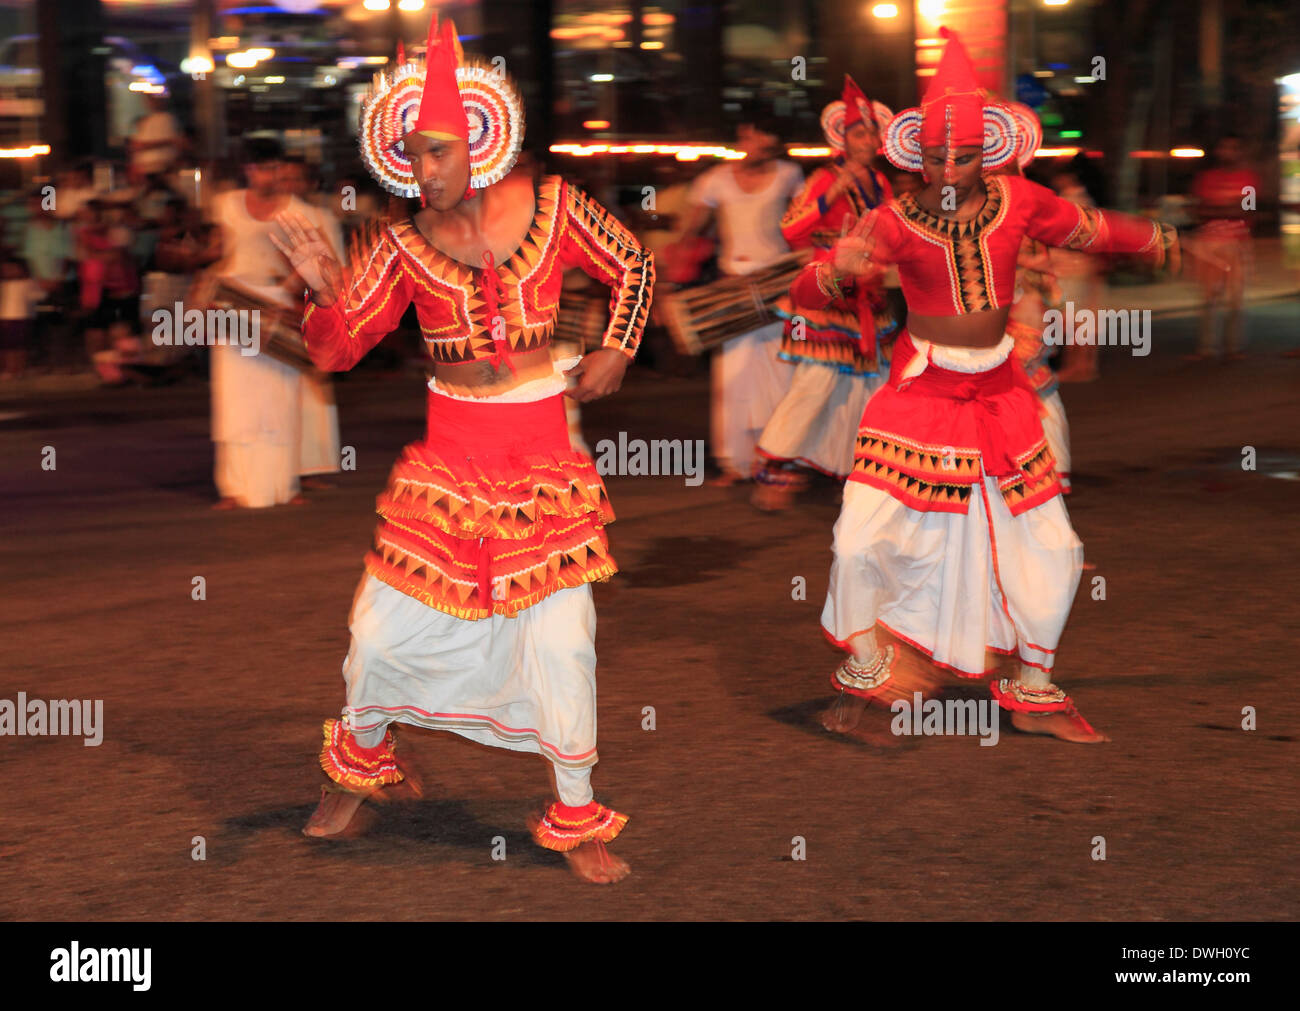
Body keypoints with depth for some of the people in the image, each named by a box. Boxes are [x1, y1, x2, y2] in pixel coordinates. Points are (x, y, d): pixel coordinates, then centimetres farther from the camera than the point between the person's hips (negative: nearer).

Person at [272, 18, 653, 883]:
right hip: (449, 450, 1)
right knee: (385, 620, 3)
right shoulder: (404, 245, -3)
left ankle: (578, 819, 14)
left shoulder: (549, 207, -5)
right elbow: (339, 348, -5)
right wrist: (324, 290, -24)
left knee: (561, 635, -2)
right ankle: (359, 761, 33)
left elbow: (633, 266, 10)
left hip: (541, 455, -1)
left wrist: (615, 353, 2)